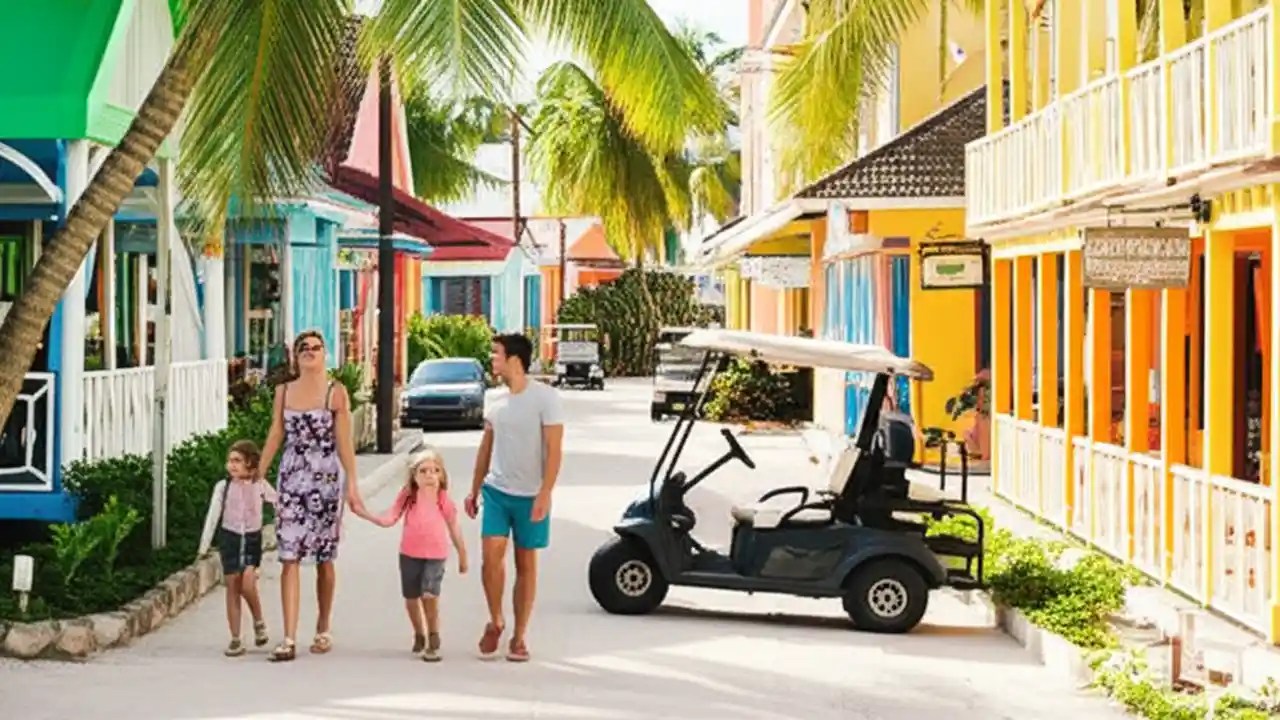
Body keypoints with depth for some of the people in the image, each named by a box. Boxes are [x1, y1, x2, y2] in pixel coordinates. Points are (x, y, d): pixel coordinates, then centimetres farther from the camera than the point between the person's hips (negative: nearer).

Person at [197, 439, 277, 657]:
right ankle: (235, 639, 5)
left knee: (247, 583, -19)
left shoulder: (260, 485, -2)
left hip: (252, 539, -1)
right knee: (232, 587, 1)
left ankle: (259, 621, 7)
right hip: (229, 537, 1)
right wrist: (204, 546, -2)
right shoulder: (223, 487, -2)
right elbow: (213, 516, 0)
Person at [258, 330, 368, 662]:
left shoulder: (336, 392, -1)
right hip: (292, 477, 2)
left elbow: (344, 442, -3)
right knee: (289, 556, -6)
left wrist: (352, 485, -7)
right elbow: (275, 436, 13)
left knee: (324, 557, 6)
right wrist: (256, 476, 11)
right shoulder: (283, 391, 8)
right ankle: (289, 639, -9)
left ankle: (323, 630, 23)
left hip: (326, 477, -2)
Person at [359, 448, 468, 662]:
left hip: (435, 555, -3)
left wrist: (463, 556, 12)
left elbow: (454, 530, 5)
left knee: (429, 594, -20)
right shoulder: (408, 498, -3)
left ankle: (433, 638, -4)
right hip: (409, 554, 3)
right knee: (411, 597, 11)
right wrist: (367, 515, -17)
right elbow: (390, 518, -3)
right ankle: (419, 636, 35)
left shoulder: (444, 501, -6)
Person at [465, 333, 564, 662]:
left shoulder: (545, 398, -10)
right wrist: (474, 490, 15)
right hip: (496, 491, 4)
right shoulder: (496, 401, 7)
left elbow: (554, 450, -13)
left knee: (526, 564, 4)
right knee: (491, 554, -10)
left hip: (530, 496, -4)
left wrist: (545, 494, -21)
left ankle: (519, 637, 12)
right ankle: (495, 622, 10)